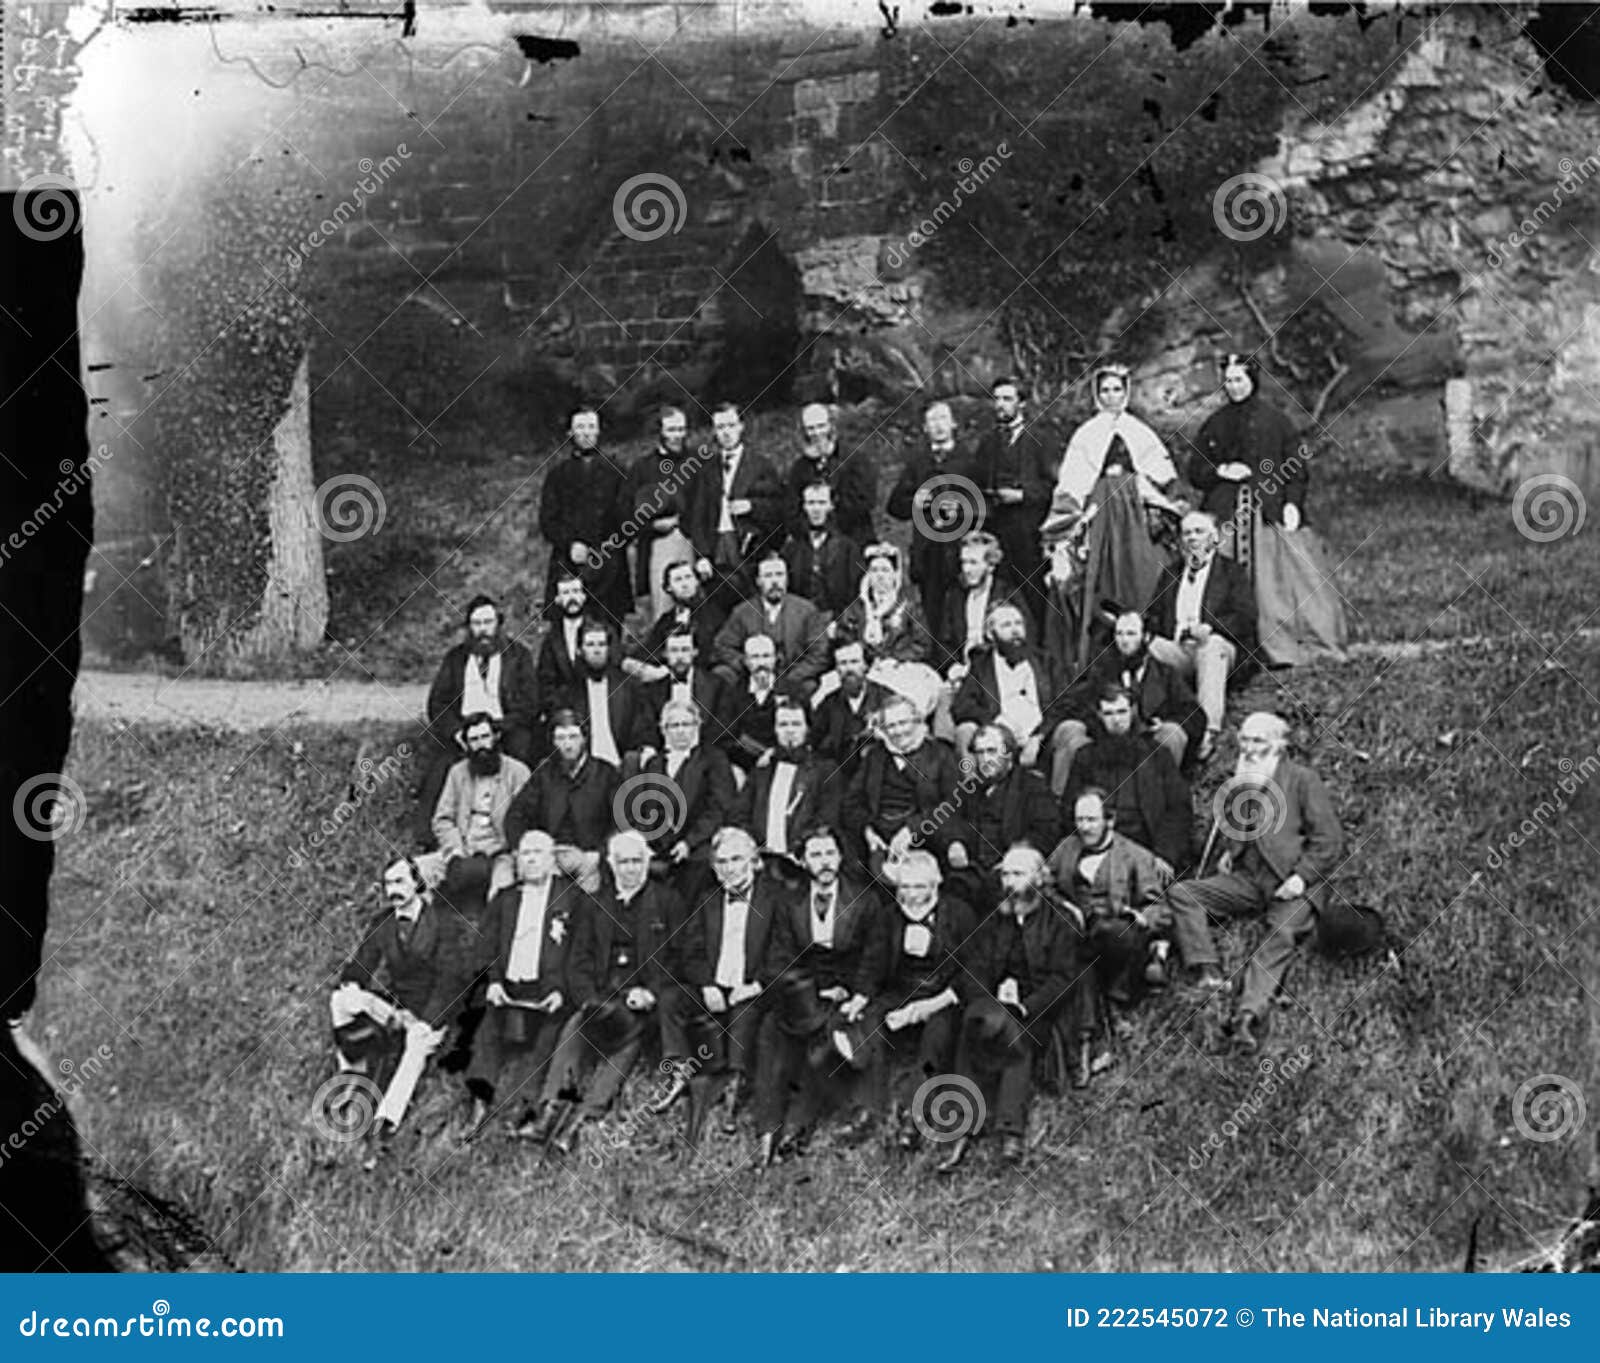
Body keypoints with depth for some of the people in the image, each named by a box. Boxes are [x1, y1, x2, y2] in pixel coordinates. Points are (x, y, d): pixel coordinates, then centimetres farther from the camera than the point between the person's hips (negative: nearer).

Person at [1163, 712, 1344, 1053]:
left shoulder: (1302, 779, 2)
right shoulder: (1239, 780, 19)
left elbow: (1330, 839, -2)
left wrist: (1302, 876, -15)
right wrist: (1228, 851, 10)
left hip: (1293, 883, -6)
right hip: (1248, 880, 6)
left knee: (1282, 934, -34)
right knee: (1179, 892, -13)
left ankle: (1251, 1014, -48)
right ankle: (1208, 974, -27)